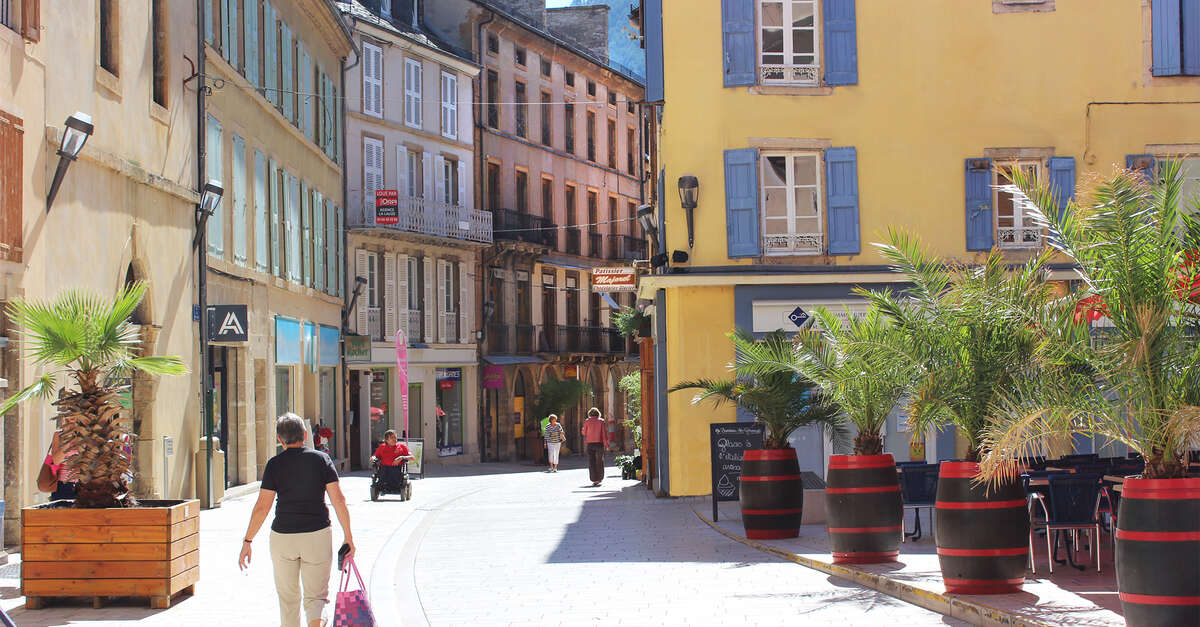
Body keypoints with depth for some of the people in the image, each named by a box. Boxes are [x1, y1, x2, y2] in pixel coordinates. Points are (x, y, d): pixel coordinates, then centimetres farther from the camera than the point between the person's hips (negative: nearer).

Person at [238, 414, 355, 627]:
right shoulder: (321, 459, 0)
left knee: (288, 596, 15)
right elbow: (338, 500, -4)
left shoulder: (274, 464, -3)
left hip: (283, 535, 0)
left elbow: (262, 507, -6)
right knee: (316, 594, 6)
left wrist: (247, 541, 0)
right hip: (318, 534, 0)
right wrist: (348, 536, 2)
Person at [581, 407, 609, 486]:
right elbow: (604, 433, -4)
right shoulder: (601, 421, 1)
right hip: (599, 443, 0)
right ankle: (600, 478, 19)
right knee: (599, 461, 13)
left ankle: (595, 480, -6)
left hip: (590, 444, 0)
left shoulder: (587, 421, 2)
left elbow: (584, 432, 9)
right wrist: (606, 444, -2)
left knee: (591, 462, 1)